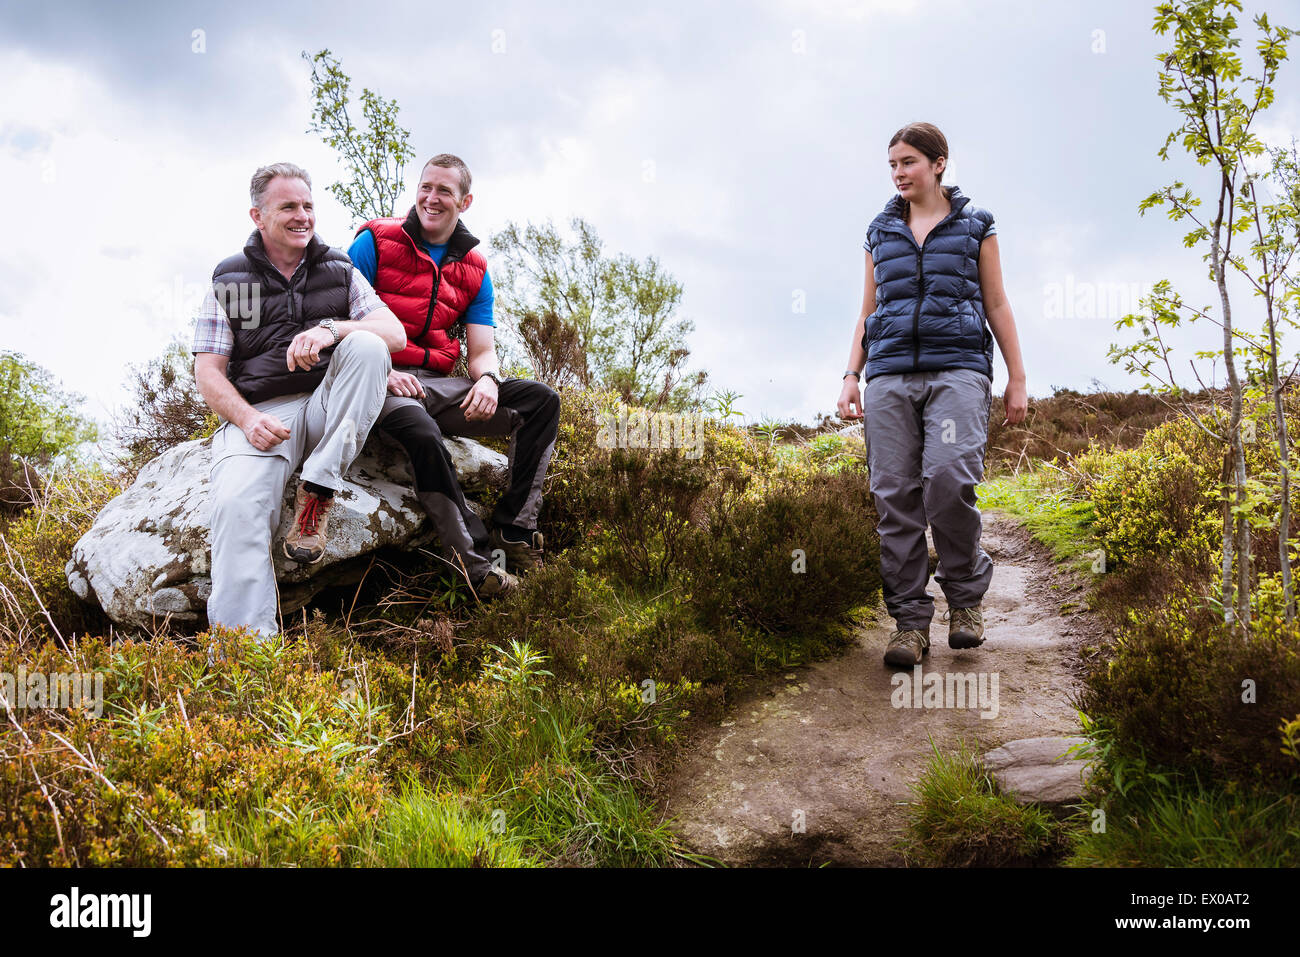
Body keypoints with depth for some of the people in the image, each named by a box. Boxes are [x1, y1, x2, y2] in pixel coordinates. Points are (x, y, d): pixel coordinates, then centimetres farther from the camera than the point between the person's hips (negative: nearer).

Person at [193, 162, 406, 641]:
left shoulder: (340, 271, 17)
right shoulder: (229, 280, 13)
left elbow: (396, 334, 3)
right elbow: (208, 371, 7)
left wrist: (332, 328, -17)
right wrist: (248, 420, -13)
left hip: (330, 406, 2)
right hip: (261, 414, -1)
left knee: (365, 345, -29)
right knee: (235, 505, -31)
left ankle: (317, 493, -26)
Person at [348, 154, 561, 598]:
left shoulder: (474, 271, 15)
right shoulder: (376, 243, 2)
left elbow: (483, 350, 10)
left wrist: (487, 380, -15)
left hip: (439, 385, 5)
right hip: (381, 385, -5)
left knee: (541, 400, -14)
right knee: (423, 433, -39)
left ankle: (514, 530, -20)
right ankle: (476, 561, -35)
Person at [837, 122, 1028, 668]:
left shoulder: (975, 225, 13)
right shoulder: (881, 232, 19)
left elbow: (997, 304, 13)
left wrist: (1017, 378, 7)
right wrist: (851, 375, 7)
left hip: (957, 367, -3)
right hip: (891, 371, 3)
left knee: (948, 477, -23)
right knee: (895, 492, -7)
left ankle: (966, 592, 0)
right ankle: (909, 621, -1)